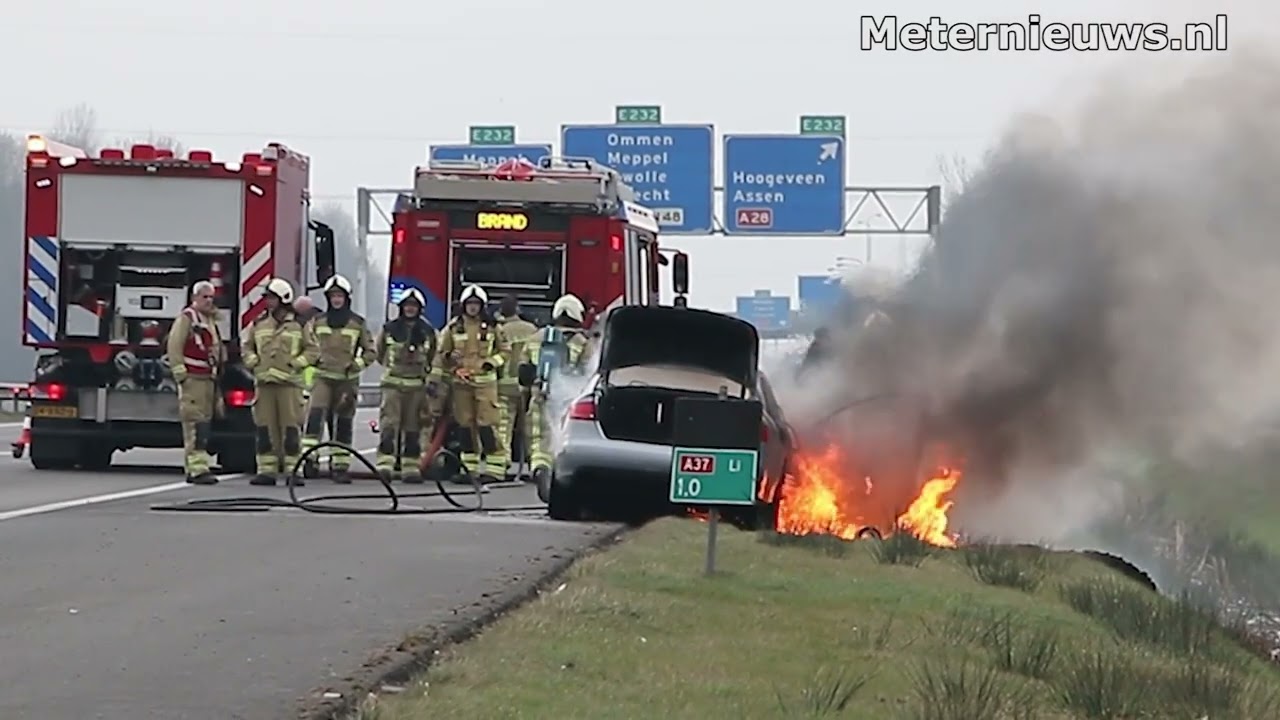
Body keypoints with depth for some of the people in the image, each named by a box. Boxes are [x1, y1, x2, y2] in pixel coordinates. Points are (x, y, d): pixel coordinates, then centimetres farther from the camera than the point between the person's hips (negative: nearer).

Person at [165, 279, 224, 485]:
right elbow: (174, 348, -14)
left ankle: (193, 468, 15)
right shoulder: (186, 318, -7)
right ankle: (197, 468, -17)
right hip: (193, 380, -9)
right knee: (195, 424, -13)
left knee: (205, 424, 10)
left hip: (208, 380, 9)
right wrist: (181, 374, -17)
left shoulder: (211, 321, 20)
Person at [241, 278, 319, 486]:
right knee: (265, 427, 2)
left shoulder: (298, 325, 4)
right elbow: (246, 345, 20)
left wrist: (297, 363, -6)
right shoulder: (259, 323, 12)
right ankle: (266, 471, 5)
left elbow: (313, 349, 6)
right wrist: (252, 361, 4)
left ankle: (292, 470, -3)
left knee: (291, 427, -5)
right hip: (264, 382, 3)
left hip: (289, 383, -3)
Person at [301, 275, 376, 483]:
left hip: (347, 380, 0)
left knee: (344, 423, 4)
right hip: (323, 377, 0)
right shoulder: (317, 321, 7)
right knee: (316, 414, -20)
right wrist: (312, 359, -1)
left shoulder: (358, 324, 5)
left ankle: (341, 466, 11)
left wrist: (357, 364, -5)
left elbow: (370, 350, 10)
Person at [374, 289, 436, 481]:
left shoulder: (427, 331, 6)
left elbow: (433, 357, 19)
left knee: (413, 426, 5)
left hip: (417, 384, 2)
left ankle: (410, 467, 9)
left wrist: (423, 370, 12)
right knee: (389, 422, -13)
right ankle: (385, 463, -17)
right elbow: (380, 353, 16)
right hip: (392, 383, -2)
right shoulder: (390, 328, 3)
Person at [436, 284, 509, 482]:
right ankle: (469, 467, 12)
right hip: (461, 381, 2)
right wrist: (450, 357, -7)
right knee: (465, 423, 6)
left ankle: (492, 467, -10)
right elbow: (442, 352, 13)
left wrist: (492, 362, -5)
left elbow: (504, 350, 12)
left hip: (485, 380, -2)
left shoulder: (492, 327, 5)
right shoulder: (454, 327, 7)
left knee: (486, 423, -10)